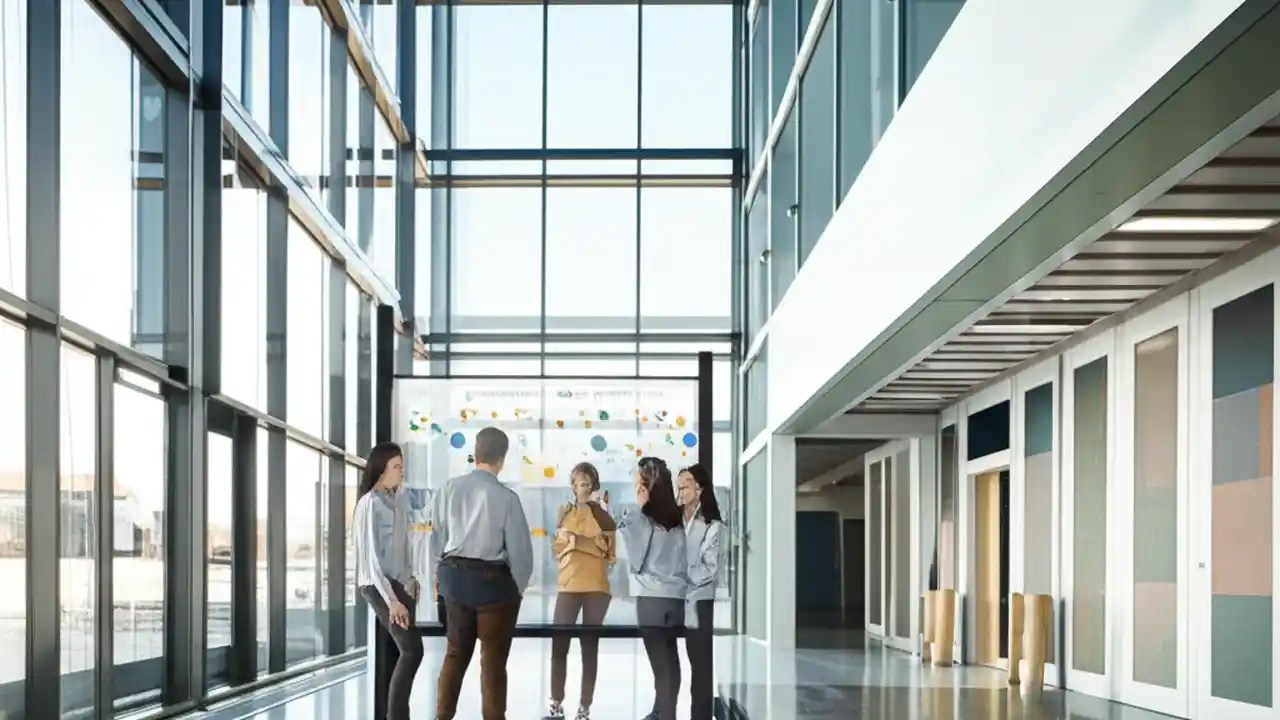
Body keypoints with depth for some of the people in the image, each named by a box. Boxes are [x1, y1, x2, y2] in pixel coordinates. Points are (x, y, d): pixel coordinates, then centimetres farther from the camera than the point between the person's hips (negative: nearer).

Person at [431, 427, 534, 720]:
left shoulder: (449, 489, -4)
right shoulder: (505, 497, -16)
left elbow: (437, 538, 4)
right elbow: (518, 547, -11)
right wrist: (518, 587, 5)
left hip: (453, 576, 5)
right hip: (492, 580, -5)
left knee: (455, 653, 18)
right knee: (493, 659, 8)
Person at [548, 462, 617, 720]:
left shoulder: (601, 513, 5)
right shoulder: (564, 513, 14)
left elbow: (607, 547, -6)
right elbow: (557, 547, 8)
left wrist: (576, 540, -12)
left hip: (595, 587, -2)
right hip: (568, 584, 2)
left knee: (590, 648, 2)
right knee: (559, 645, -5)